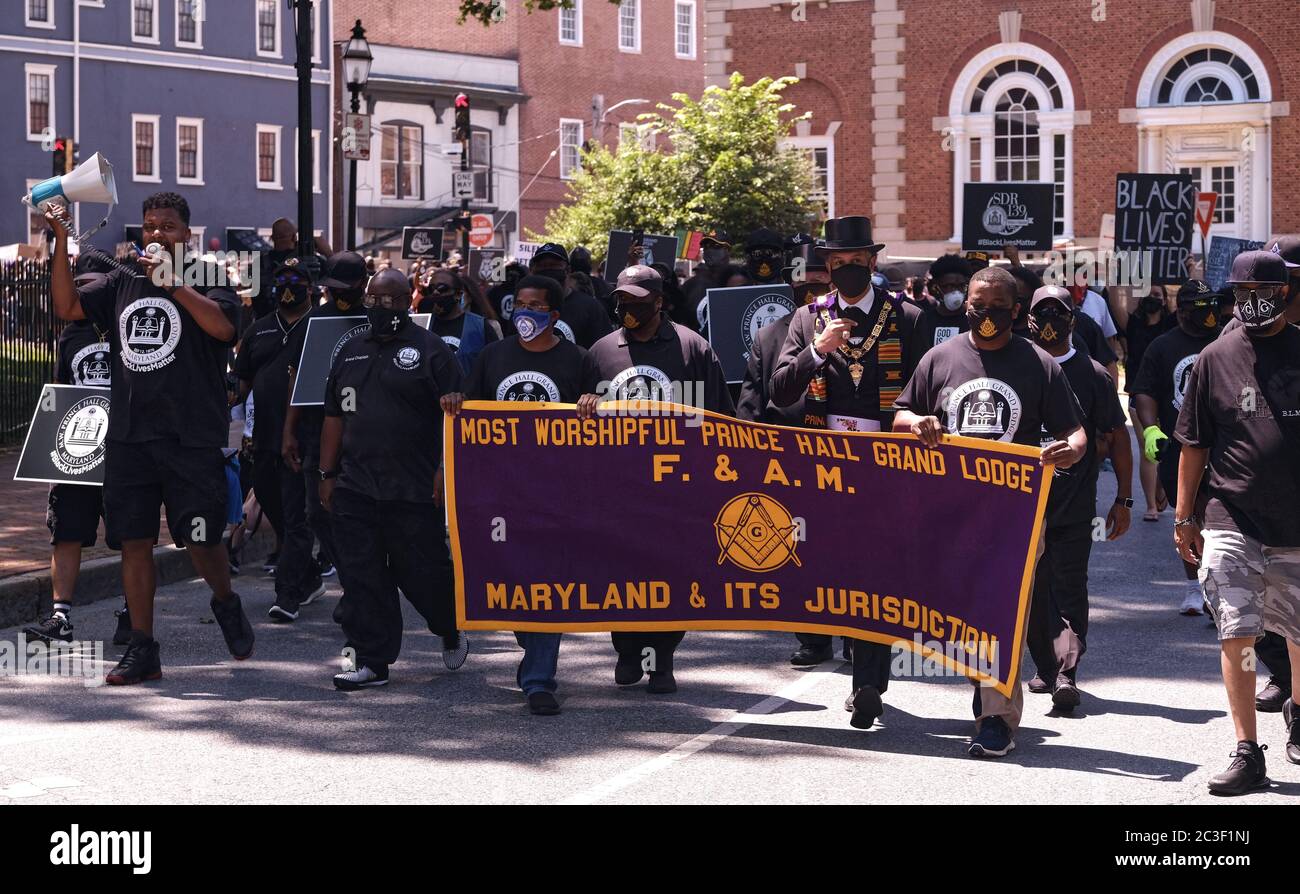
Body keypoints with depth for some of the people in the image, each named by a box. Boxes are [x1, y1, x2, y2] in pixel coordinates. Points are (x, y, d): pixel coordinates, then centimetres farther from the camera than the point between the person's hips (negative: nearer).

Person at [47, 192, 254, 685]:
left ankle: (226, 603, 29)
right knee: (134, 542, 5)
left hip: (192, 439, -4)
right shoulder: (122, 284, 14)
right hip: (129, 437, 4)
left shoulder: (207, 282, 1)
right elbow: (67, 307, 6)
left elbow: (223, 326, -18)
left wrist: (172, 283, -22)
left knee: (202, 542, -2)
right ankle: (142, 649, 13)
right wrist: (61, 243, -2)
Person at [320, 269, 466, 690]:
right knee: (362, 577, 2)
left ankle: (452, 632, 30)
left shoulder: (430, 350, -3)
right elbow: (335, 416, 19)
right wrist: (328, 474, 15)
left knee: (421, 571, 3)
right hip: (354, 489, 5)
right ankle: (371, 661, 7)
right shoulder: (351, 352, 16)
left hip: (413, 491, -5)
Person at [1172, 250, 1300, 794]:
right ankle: (1248, 755, -4)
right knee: (1237, 634, -9)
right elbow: (1194, 445, 6)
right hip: (1233, 520, -1)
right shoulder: (1215, 359, 2)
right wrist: (1184, 517, 4)